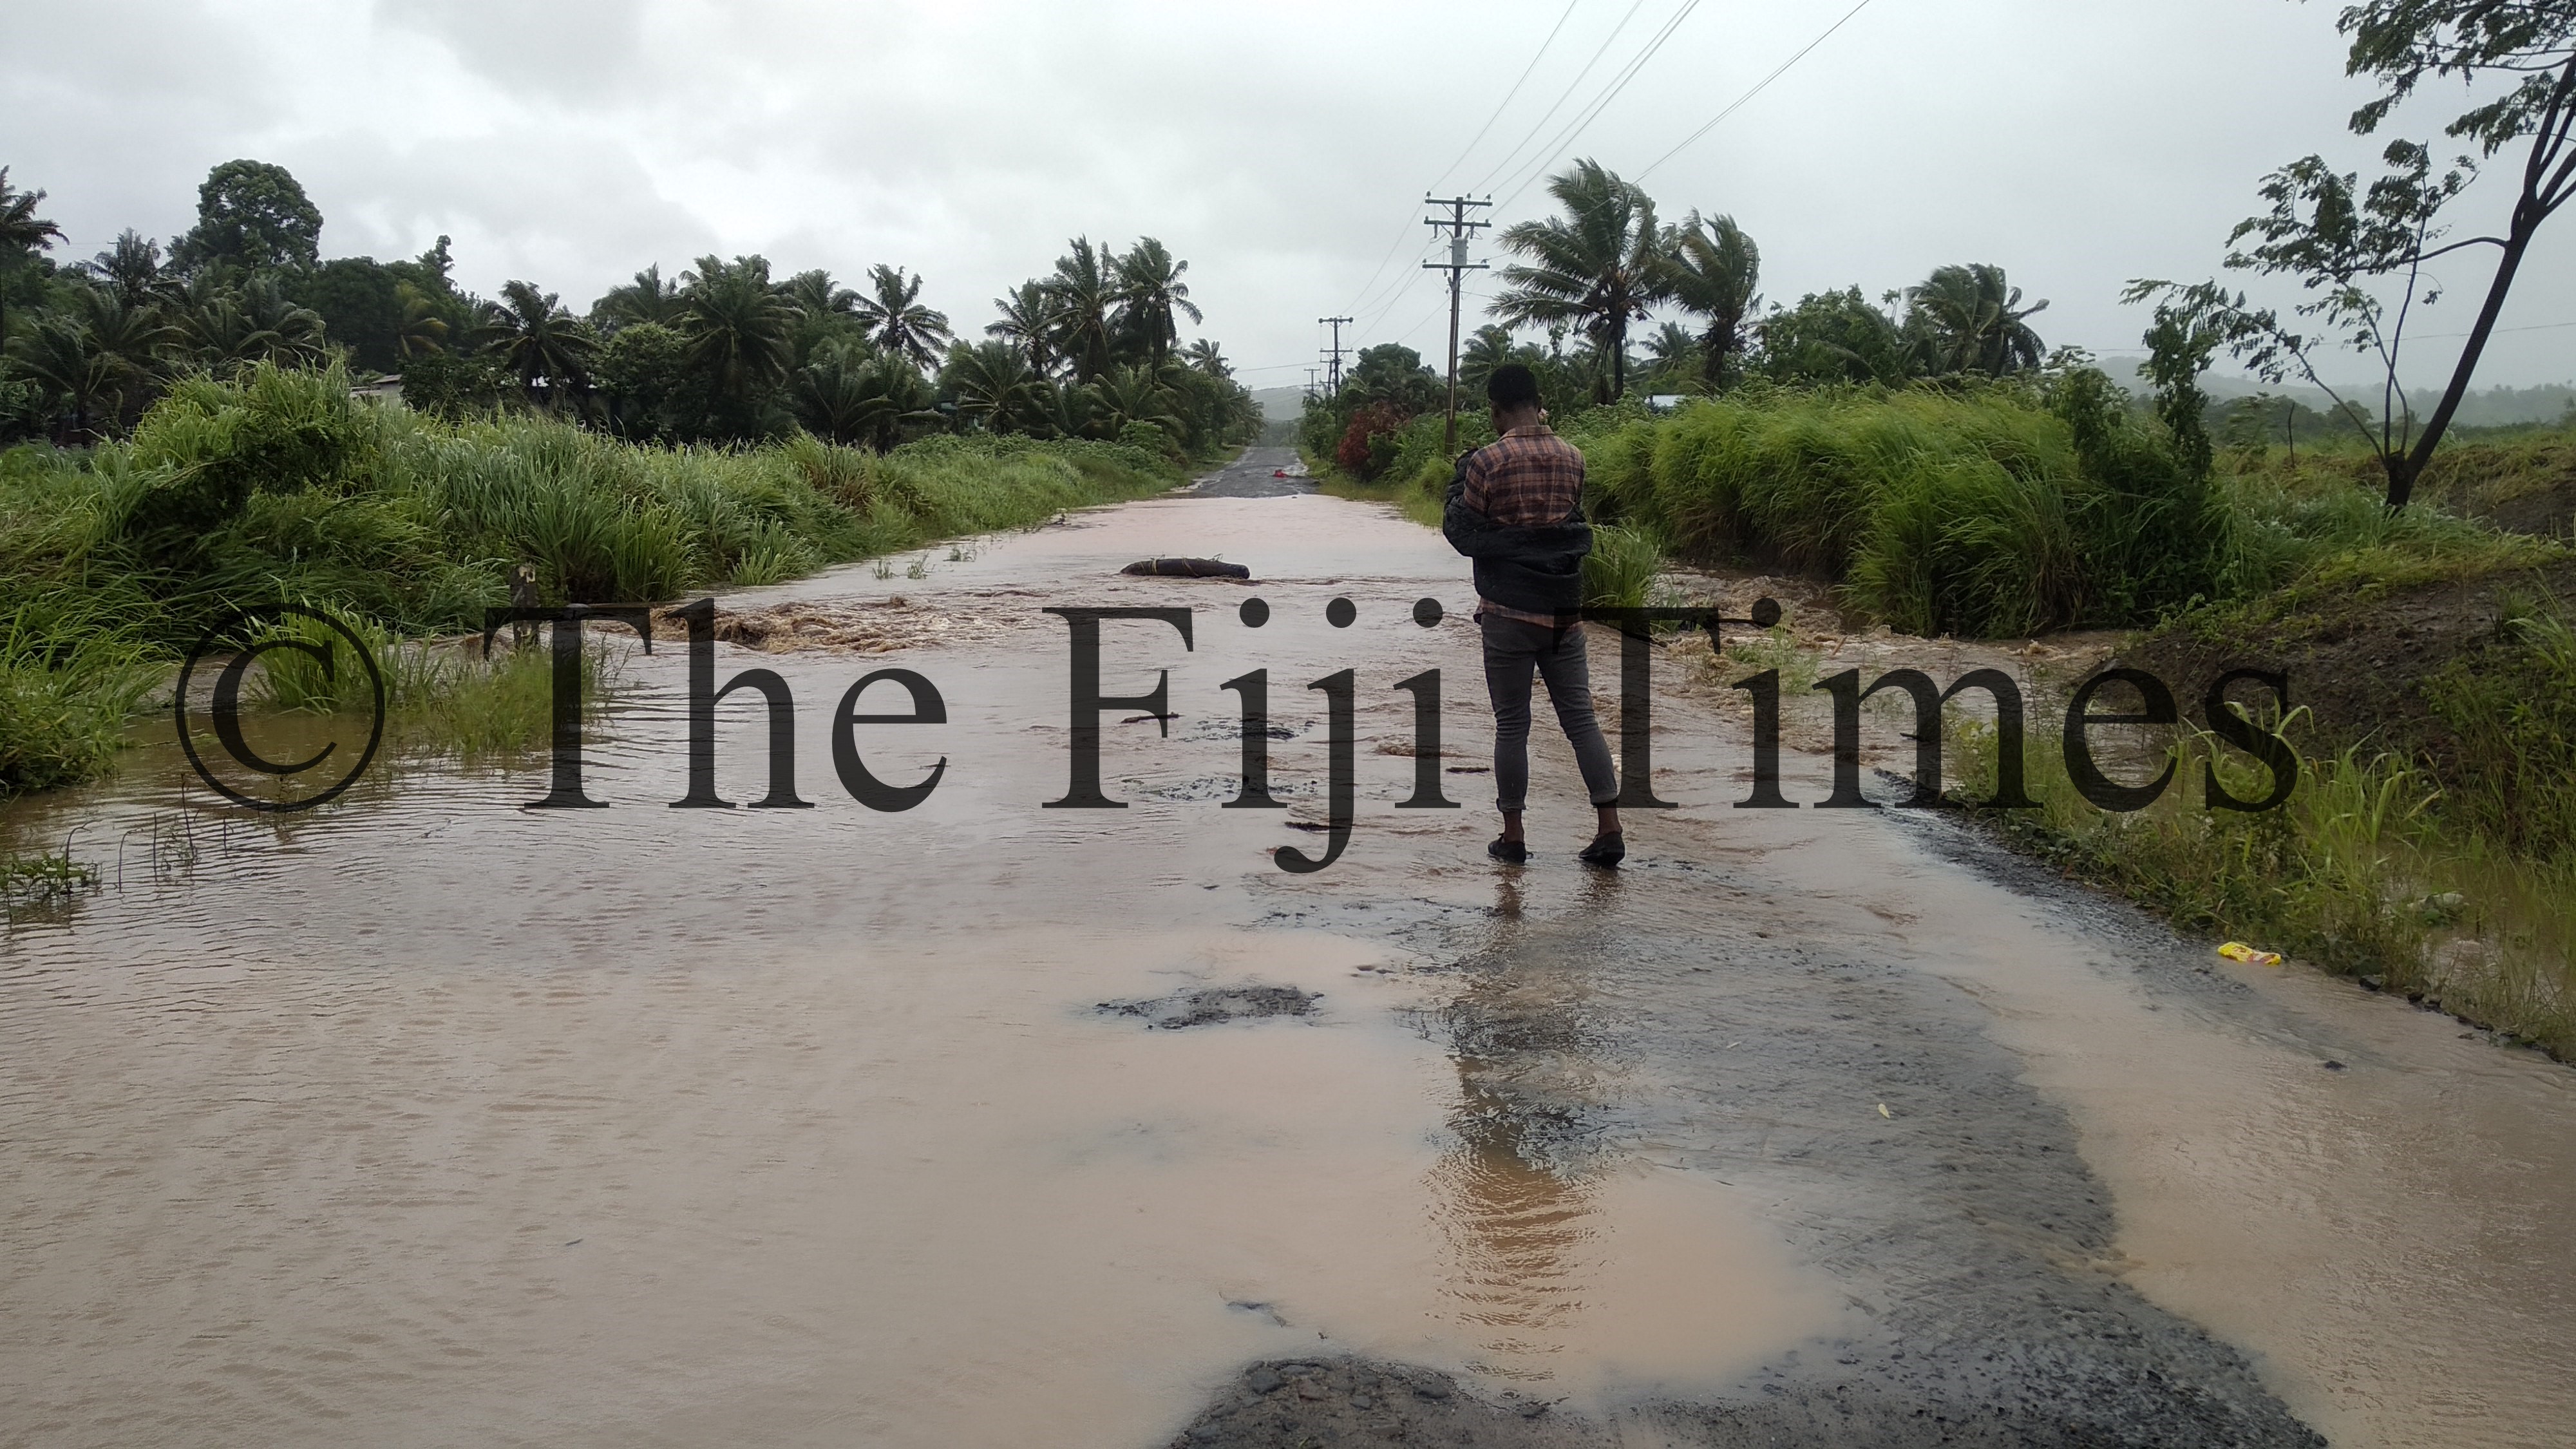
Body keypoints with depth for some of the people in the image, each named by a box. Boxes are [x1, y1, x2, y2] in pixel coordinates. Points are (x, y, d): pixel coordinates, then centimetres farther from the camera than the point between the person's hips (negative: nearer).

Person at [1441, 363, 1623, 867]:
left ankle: (1513, 836, 9)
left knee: (1512, 725, 5)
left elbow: (1463, 536, -5)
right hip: (1564, 611, 4)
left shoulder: (1488, 461, -10)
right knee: (1581, 718, 8)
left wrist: (1458, 484, 10)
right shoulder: (1571, 458, 4)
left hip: (1508, 613, -4)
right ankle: (1610, 831, 5)